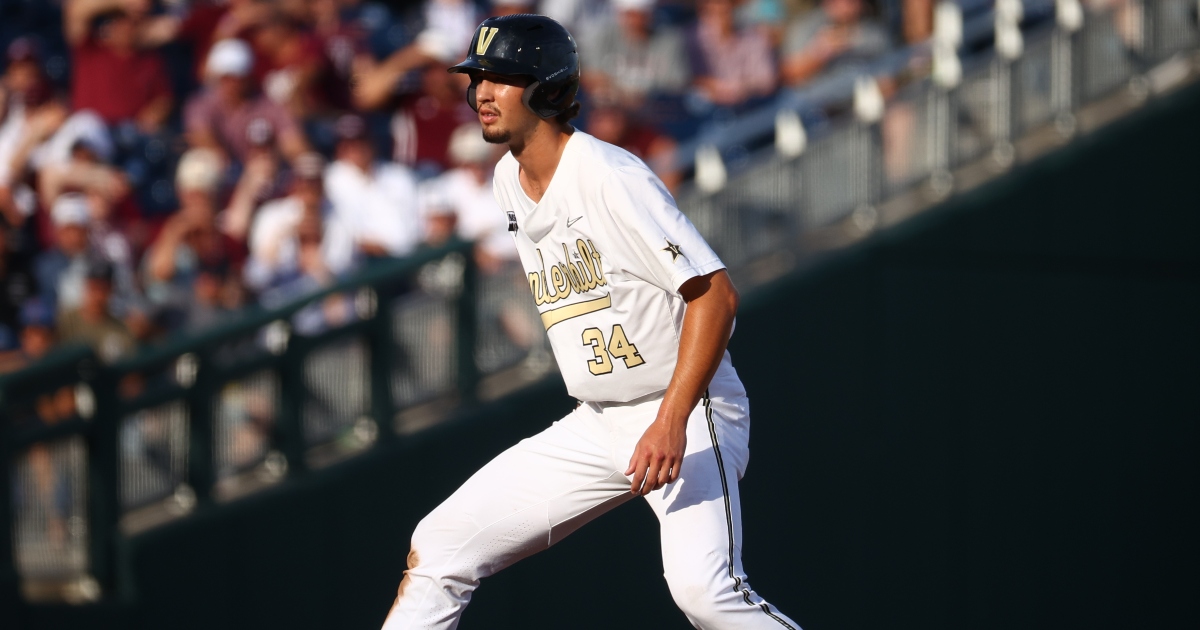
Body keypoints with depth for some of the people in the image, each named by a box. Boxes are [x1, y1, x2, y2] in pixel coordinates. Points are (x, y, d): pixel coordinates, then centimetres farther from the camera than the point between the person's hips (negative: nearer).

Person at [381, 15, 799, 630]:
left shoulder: (610, 177, -18)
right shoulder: (509, 179, 9)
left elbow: (715, 293, -23)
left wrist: (672, 421, -31)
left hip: (688, 416, -9)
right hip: (596, 428, 9)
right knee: (437, 550, 2)